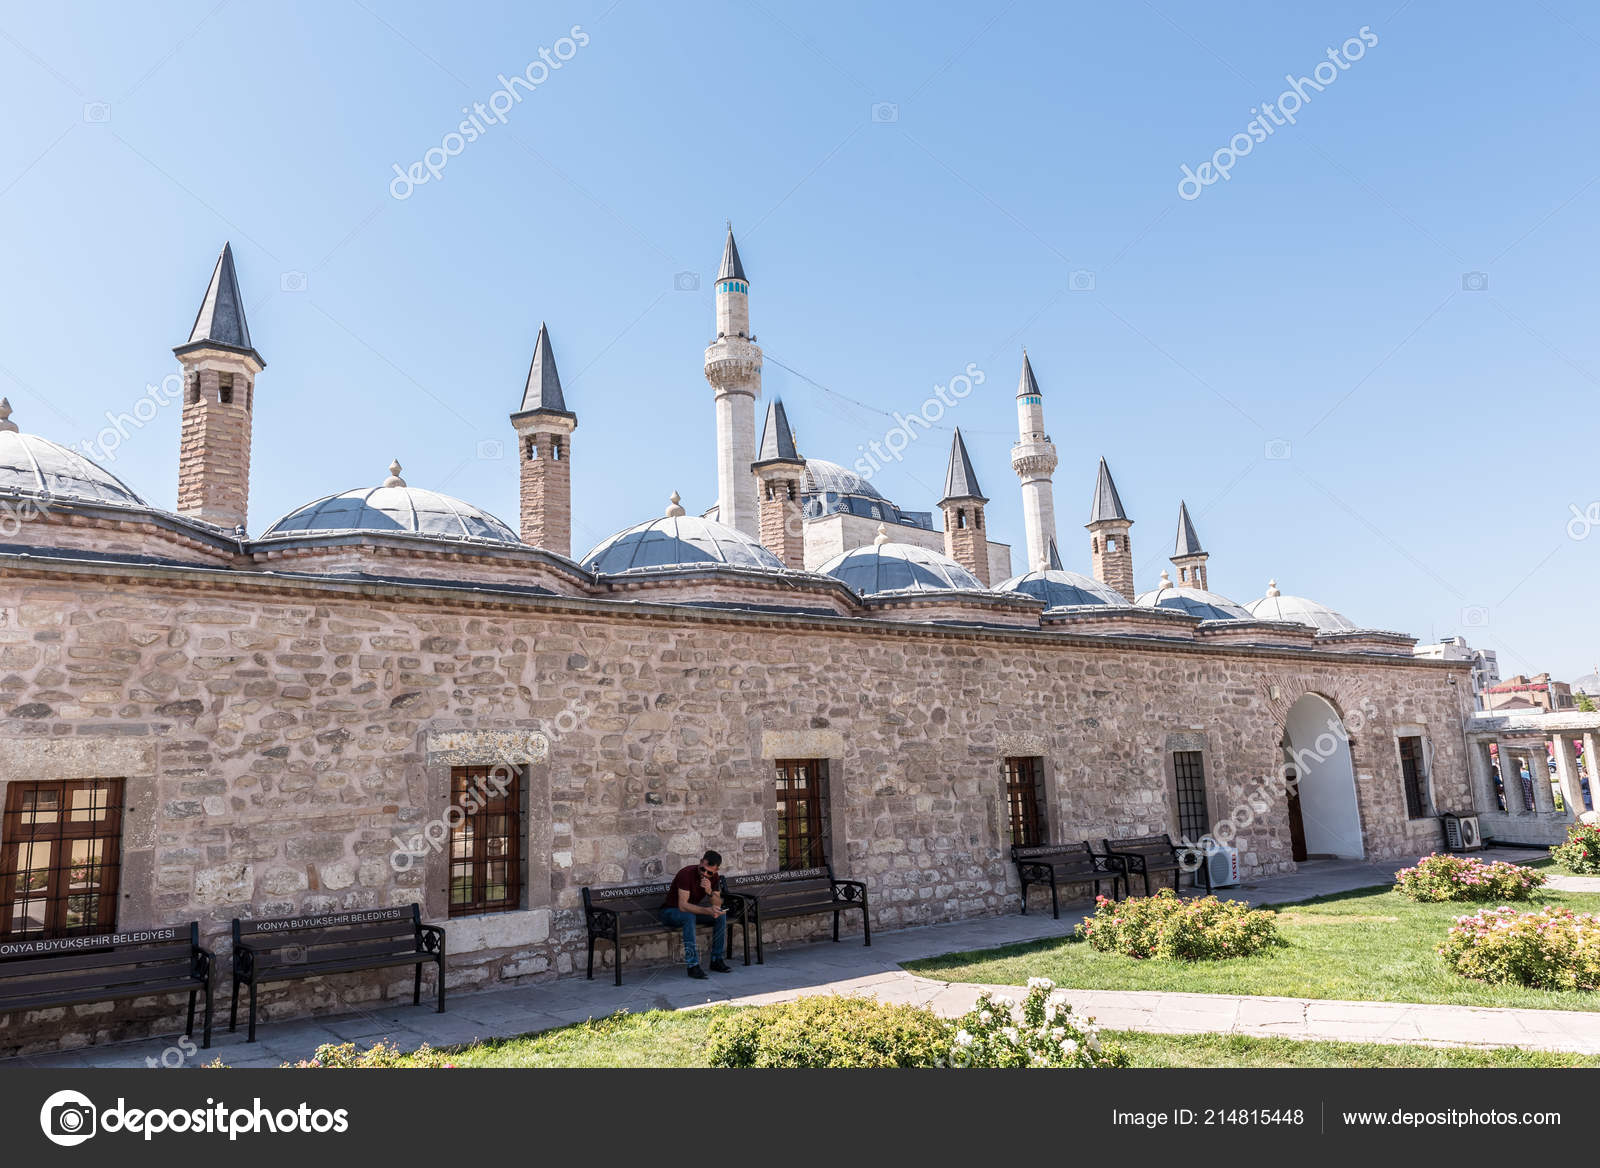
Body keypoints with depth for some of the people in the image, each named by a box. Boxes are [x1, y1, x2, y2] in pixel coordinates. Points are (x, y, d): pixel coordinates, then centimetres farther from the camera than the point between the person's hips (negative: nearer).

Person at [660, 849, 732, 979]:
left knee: (721, 914, -14)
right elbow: (683, 905, -36)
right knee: (689, 917, -38)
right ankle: (693, 965, -34)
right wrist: (708, 911, -45)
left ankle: (717, 960, -7)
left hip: (692, 909, 6)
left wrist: (709, 891, -31)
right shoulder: (686, 874, -29)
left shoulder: (713, 877, -8)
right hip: (670, 911, -6)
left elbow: (718, 905, -11)